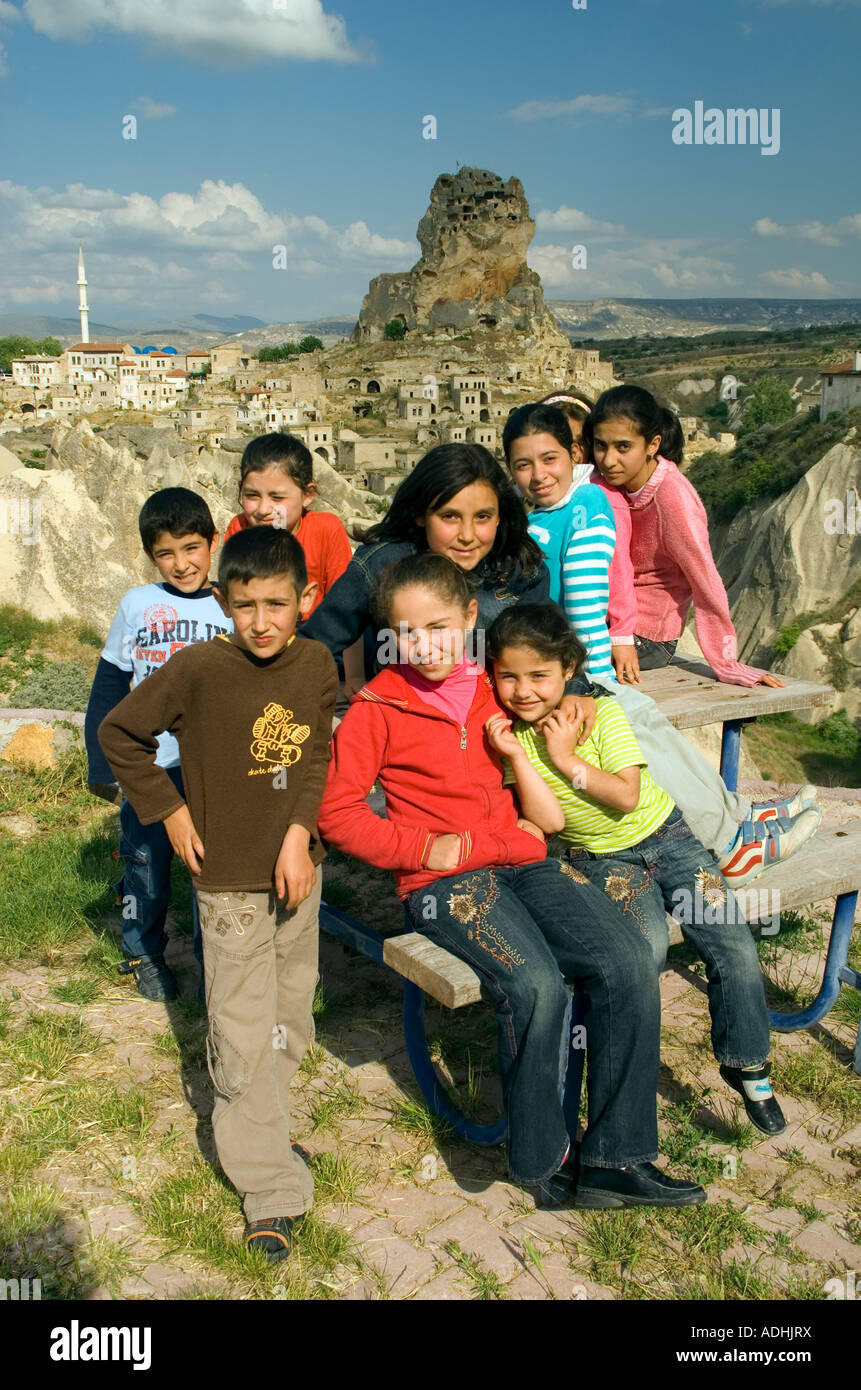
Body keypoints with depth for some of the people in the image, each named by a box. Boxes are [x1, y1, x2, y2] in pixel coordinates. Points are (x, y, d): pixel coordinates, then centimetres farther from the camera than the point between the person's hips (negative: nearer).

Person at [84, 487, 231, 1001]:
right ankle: (144, 953, 34)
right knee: (146, 864, 12)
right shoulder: (138, 605, -1)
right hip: (146, 766, 0)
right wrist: (102, 766, 0)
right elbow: (108, 689, 3)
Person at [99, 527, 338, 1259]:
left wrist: (299, 834, -14)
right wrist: (169, 809, -6)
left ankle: (262, 1124, 43)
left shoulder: (317, 664, -5)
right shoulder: (198, 668, -17)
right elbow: (119, 733, -6)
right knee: (243, 1033, 1)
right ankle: (270, 1187, 13)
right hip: (230, 877, -4)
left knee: (291, 1016, 18)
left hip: (298, 866, 4)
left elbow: (316, 758, -1)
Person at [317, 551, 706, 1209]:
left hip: (523, 861, 5)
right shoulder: (378, 707, 0)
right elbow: (337, 813, -1)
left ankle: (616, 1159, -4)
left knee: (630, 962, -17)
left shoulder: (497, 686, 14)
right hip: (444, 881, -5)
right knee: (537, 986, -29)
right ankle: (545, 1160, -3)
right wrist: (424, 847, -9)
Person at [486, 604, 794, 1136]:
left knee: (736, 948, -11)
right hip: (602, 859, 0)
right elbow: (548, 822, -16)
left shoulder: (602, 713, -14)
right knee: (647, 949, -28)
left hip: (665, 835, 0)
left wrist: (567, 759, -23)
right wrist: (517, 756, -24)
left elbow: (626, 796, -19)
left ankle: (747, 1063, 11)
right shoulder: (512, 735, -8)